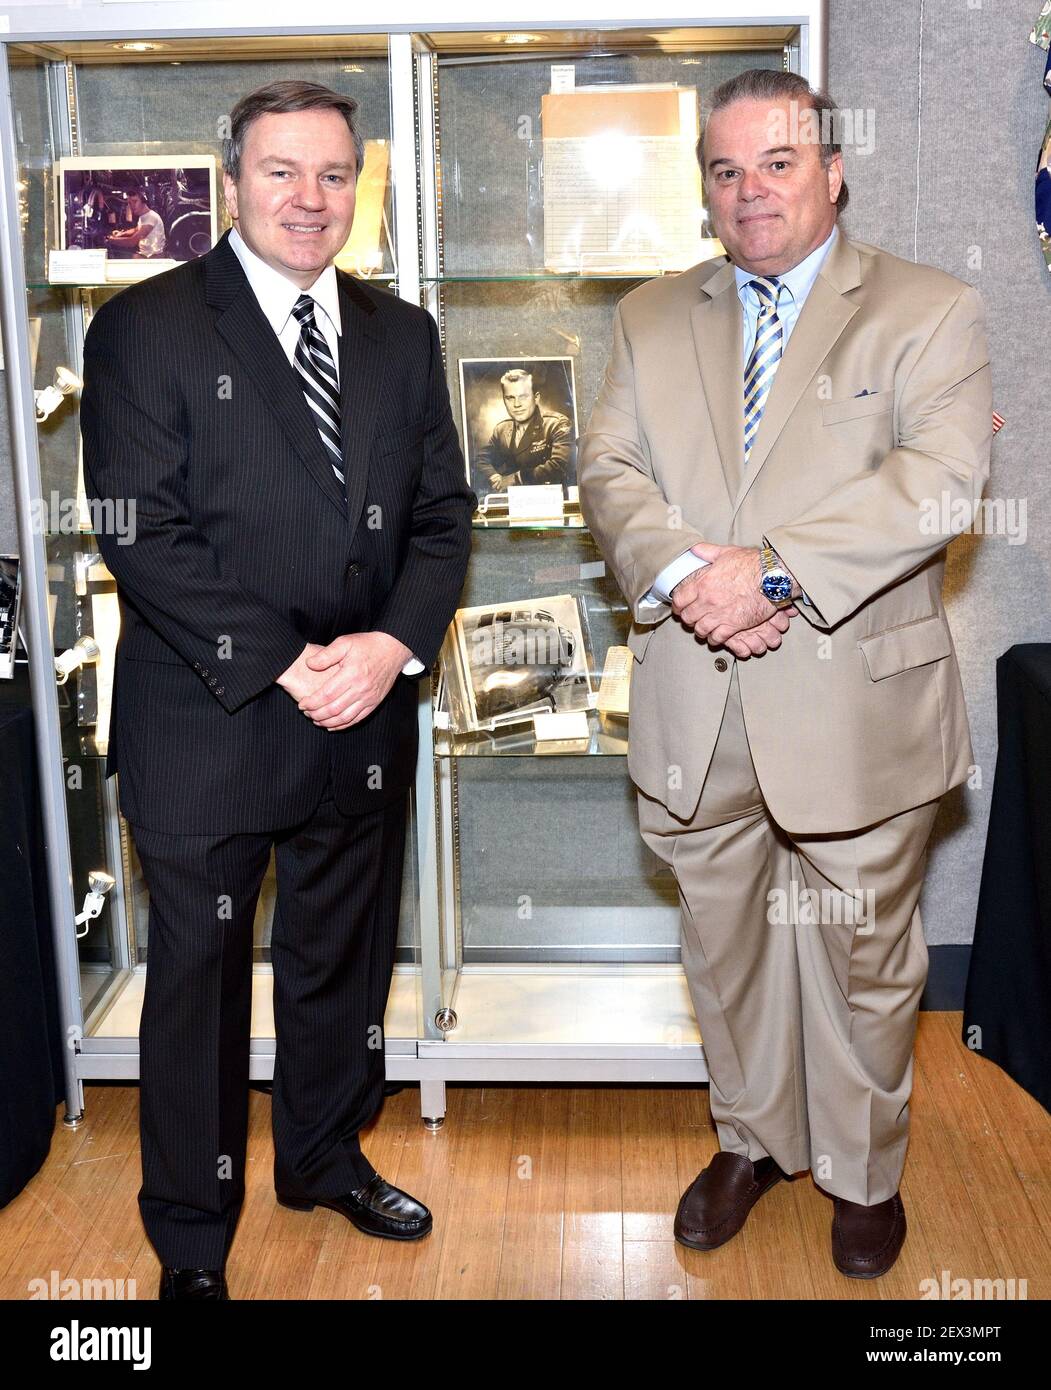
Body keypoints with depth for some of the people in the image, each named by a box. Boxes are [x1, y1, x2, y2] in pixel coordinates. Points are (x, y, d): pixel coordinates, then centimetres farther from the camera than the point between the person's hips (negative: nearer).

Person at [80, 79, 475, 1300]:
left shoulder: (402, 336, 9)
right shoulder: (145, 329, -6)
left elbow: (442, 514, 6)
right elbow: (145, 537, -13)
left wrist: (394, 642, -12)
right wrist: (283, 665, -19)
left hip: (365, 726, 5)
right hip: (204, 728, -4)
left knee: (340, 961, 20)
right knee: (198, 978, 9)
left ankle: (324, 1157, 44)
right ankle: (192, 1238, 29)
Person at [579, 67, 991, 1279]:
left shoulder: (928, 312, 0)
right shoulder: (651, 318, 12)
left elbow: (942, 475, -14)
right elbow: (609, 469, 3)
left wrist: (774, 569, -23)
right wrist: (678, 572, -17)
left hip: (855, 699, -3)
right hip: (696, 709, 4)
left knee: (861, 951, 11)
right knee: (723, 939, 17)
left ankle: (864, 1172, 34)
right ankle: (753, 1140, 40)